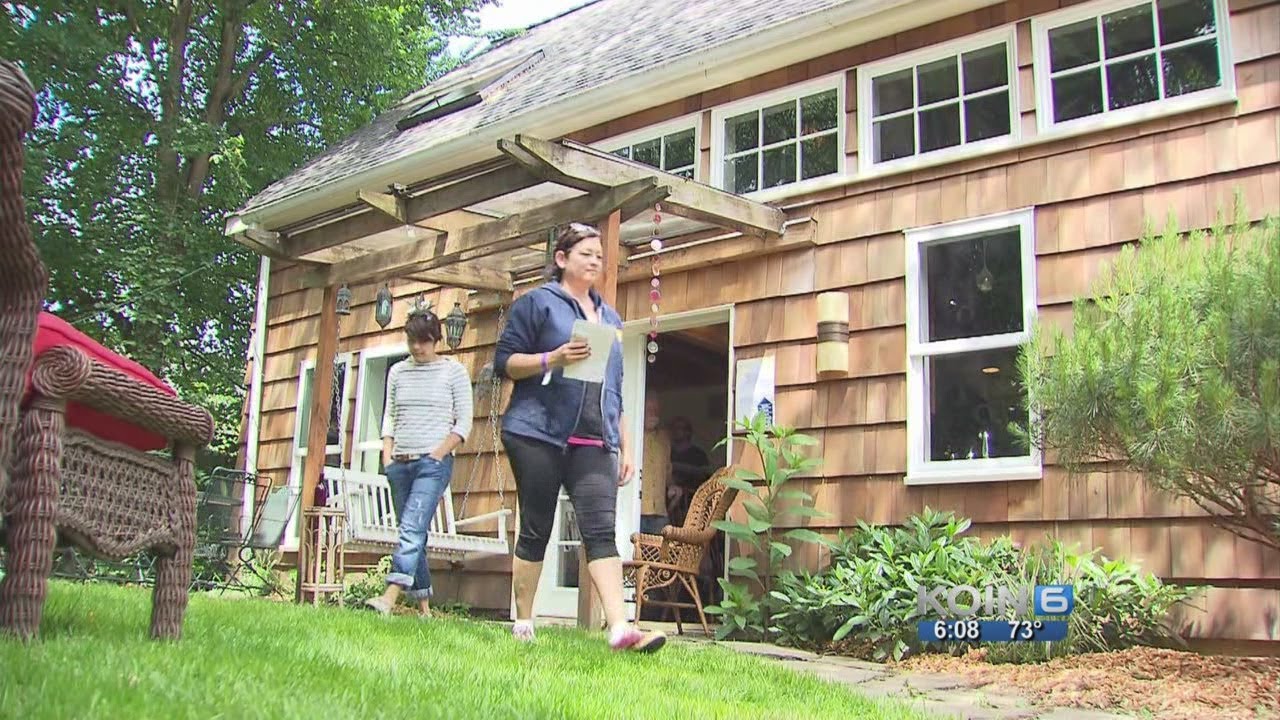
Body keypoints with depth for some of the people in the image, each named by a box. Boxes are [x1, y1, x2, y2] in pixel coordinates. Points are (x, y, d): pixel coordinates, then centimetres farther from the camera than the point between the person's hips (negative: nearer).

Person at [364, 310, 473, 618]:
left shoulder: (454, 371, 2)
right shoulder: (397, 372, 14)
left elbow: (464, 422, -1)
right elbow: (389, 417, 18)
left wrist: (438, 454, -10)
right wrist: (387, 456, 5)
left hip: (434, 463, -5)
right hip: (400, 464, 5)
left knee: (412, 529, -19)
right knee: (413, 535, 6)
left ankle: (389, 598, -30)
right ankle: (424, 607, 11)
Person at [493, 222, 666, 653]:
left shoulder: (609, 317, 22)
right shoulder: (537, 302, 5)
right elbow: (504, 362, -2)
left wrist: (625, 446, 19)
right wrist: (554, 358, -17)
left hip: (594, 443, 4)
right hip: (538, 435, -4)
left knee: (601, 531, -9)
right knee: (536, 531, 1)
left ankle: (620, 628, -19)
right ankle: (522, 624, 14)